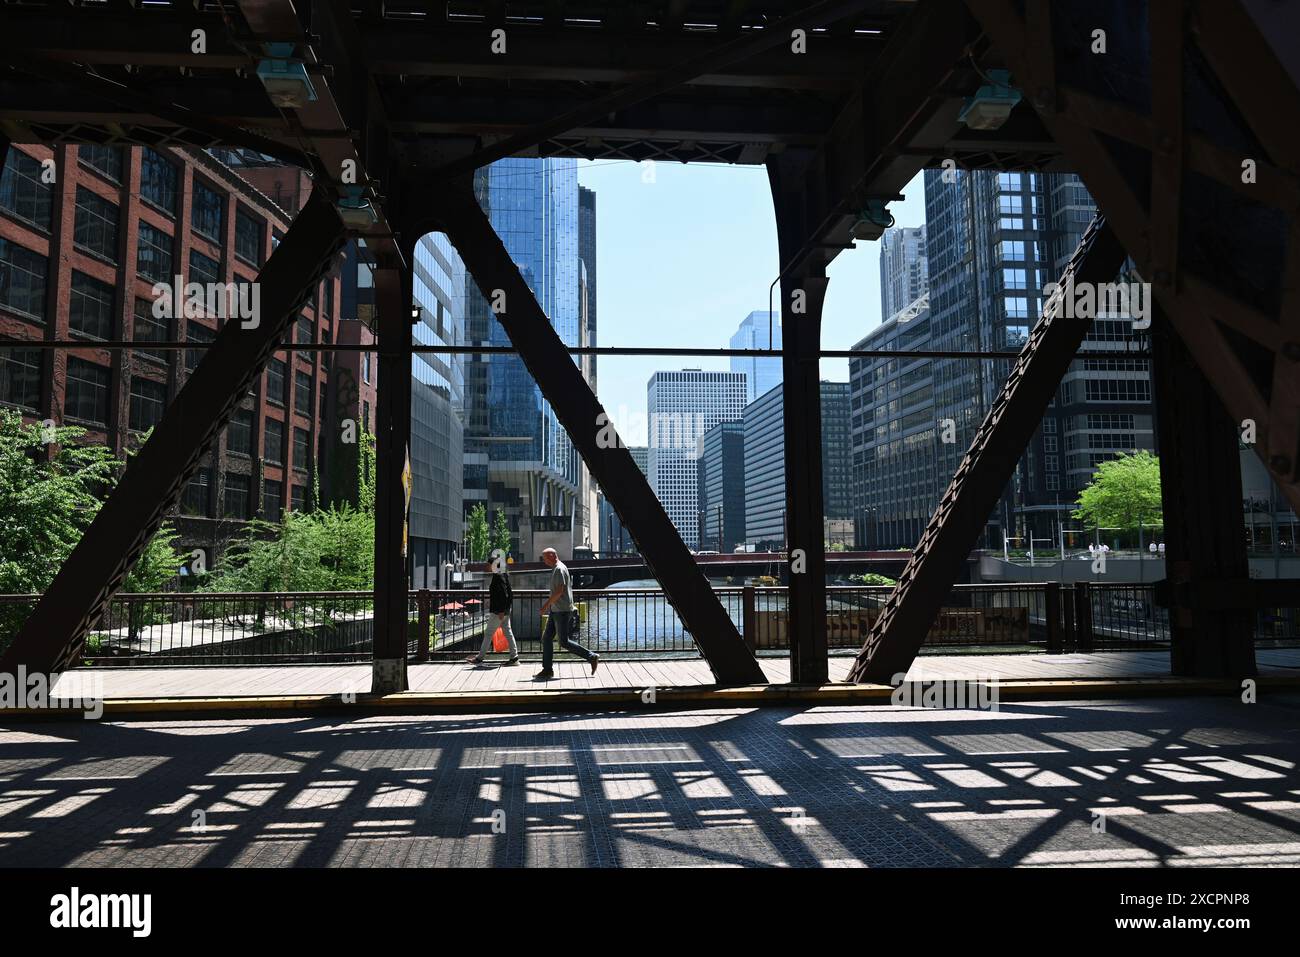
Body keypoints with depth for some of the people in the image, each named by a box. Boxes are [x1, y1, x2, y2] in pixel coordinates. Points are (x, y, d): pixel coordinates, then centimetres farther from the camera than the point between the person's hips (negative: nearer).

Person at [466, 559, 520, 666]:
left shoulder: (498, 576, -17)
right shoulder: (503, 574, 12)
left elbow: (503, 594, -22)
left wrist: (501, 611, -22)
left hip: (498, 610, -10)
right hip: (505, 610, 10)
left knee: (488, 633, -1)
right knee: (507, 632, 9)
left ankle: (480, 658, 6)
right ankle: (514, 657, 10)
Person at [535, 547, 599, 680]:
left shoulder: (559, 569, -15)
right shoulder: (557, 569, 16)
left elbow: (559, 591, -23)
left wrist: (546, 604, -19)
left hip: (562, 611, -10)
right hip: (555, 610, 10)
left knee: (564, 642, -7)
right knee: (546, 638, 8)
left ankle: (592, 657, 1)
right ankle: (547, 670, 11)